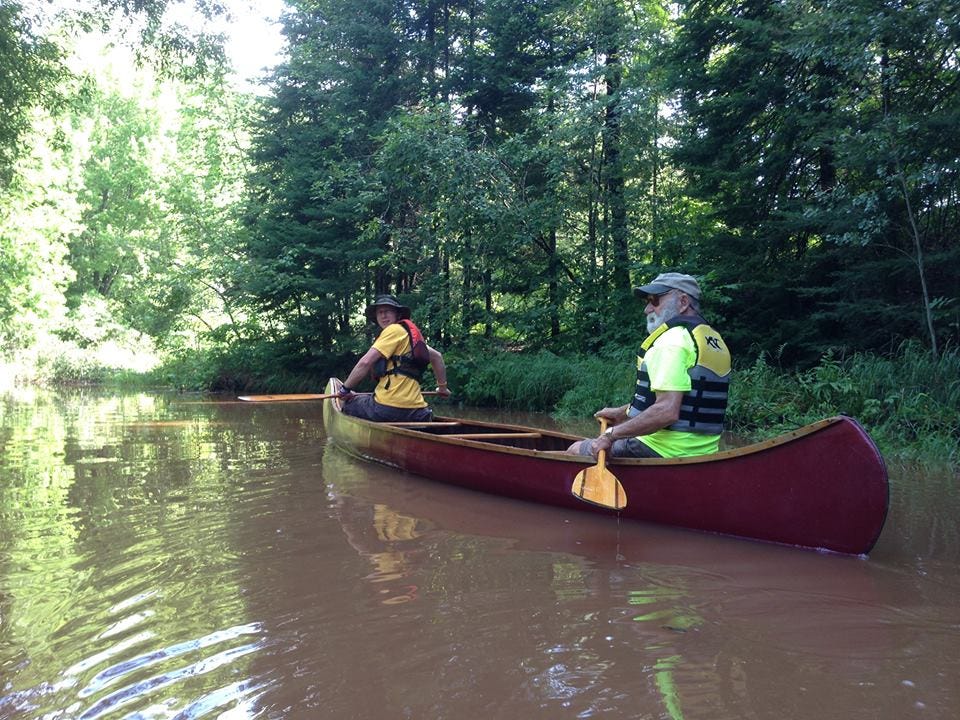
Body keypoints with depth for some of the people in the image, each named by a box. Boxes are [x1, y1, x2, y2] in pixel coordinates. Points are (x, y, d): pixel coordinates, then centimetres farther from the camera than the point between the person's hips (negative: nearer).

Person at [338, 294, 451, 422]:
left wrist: (345, 389, -1)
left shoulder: (394, 329, -6)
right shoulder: (411, 335, 19)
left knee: (348, 405, 16)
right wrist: (442, 387, 43)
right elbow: (436, 357, 32)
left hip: (388, 408, -7)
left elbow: (365, 362, -13)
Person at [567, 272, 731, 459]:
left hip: (662, 452, -9)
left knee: (575, 450, 5)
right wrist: (623, 413, 26)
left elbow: (666, 412, -27)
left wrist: (612, 434, -19)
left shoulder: (672, 338, -16)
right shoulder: (715, 340, 14)